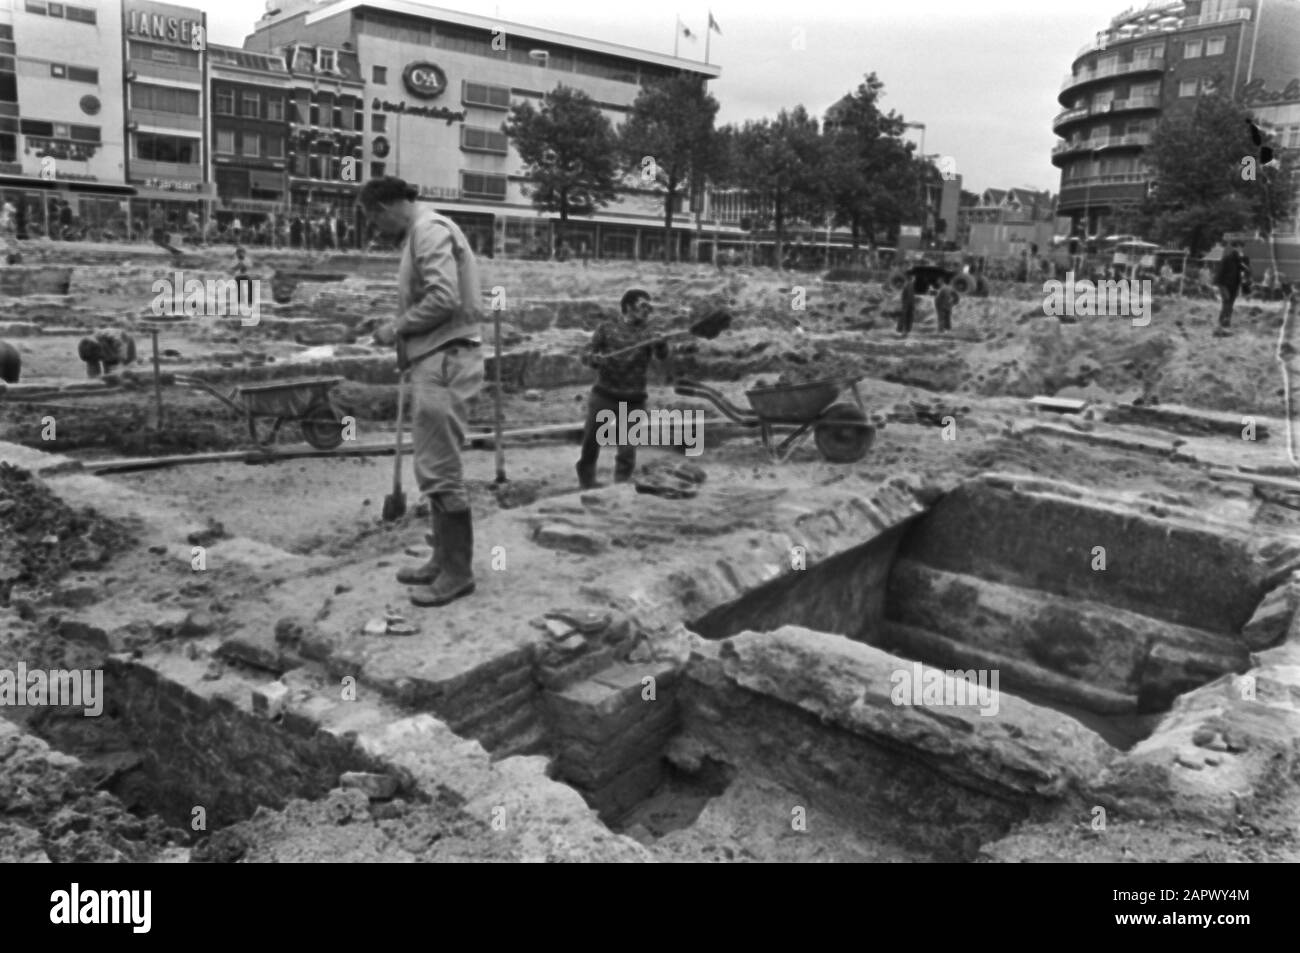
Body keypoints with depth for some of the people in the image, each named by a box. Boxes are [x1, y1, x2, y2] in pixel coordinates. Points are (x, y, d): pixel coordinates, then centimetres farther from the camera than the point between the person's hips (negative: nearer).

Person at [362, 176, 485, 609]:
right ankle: (444, 560, 24)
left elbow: (444, 299, -22)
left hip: (444, 363, -10)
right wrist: (406, 344, 7)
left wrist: (399, 327, -9)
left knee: (440, 471, -6)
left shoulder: (429, 229, -11)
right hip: (433, 362, 10)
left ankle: (458, 571, 3)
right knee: (435, 468, 14)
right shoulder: (422, 231, 19)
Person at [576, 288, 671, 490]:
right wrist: (594, 358, -21)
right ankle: (586, 484, 28)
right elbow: (586, 354, 2)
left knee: (627, 453, -1)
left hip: (634, 401, 0)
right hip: (603, 396, 0)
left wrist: (659, 343, -36)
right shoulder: (608, 327, 3)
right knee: (590, 444, 7)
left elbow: (662, 356, -14)